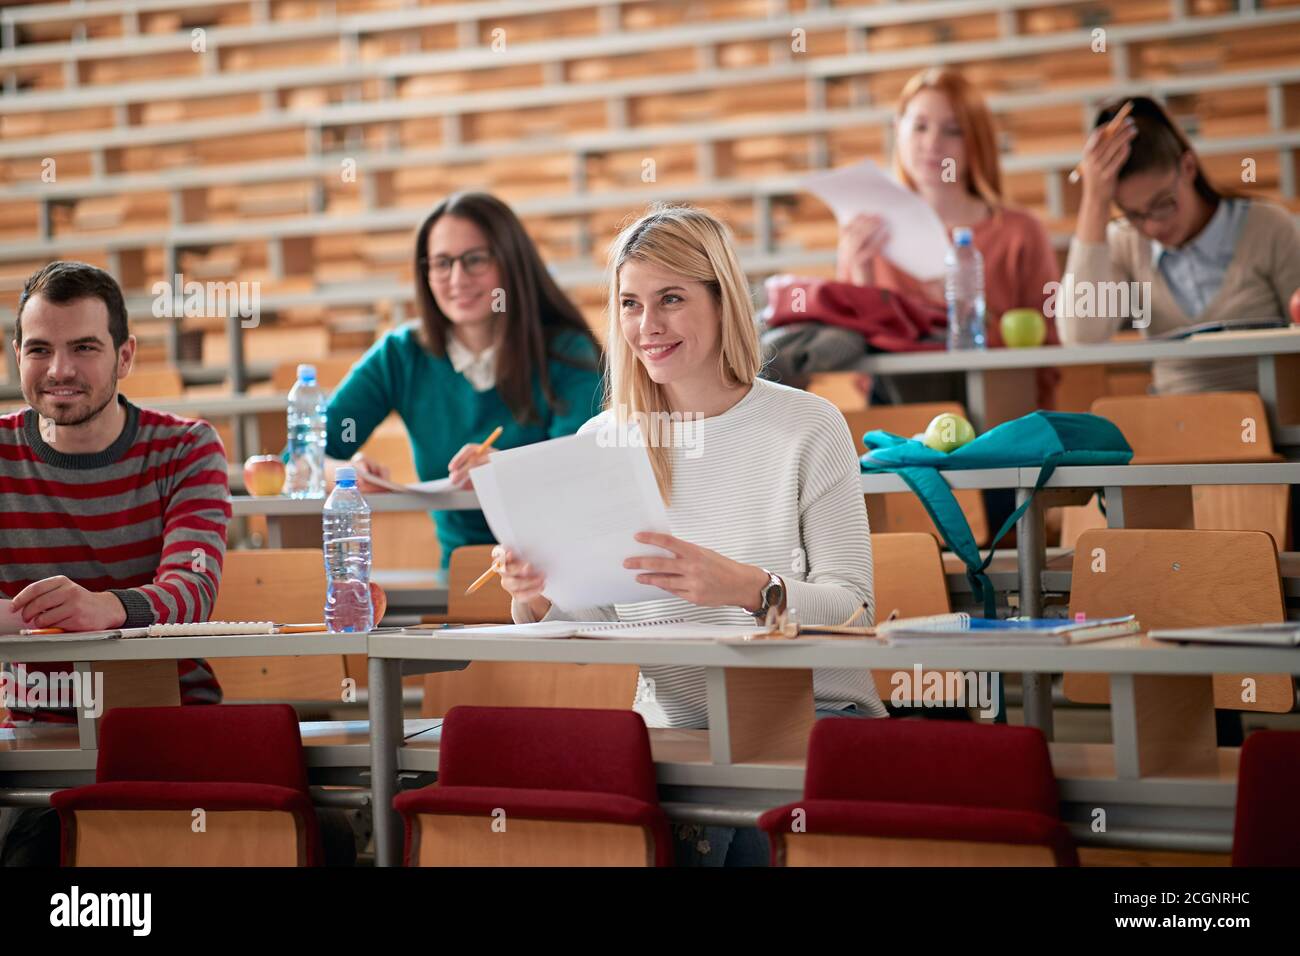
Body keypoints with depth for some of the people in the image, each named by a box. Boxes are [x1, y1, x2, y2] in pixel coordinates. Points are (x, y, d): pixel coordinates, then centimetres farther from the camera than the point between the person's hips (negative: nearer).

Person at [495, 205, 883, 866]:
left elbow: (852, 607, -8)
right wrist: (539, 603, -13)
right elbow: (595, 627, 10)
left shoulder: (808, 428, -1)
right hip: (673, 729, 2)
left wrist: (746, 587, -27)